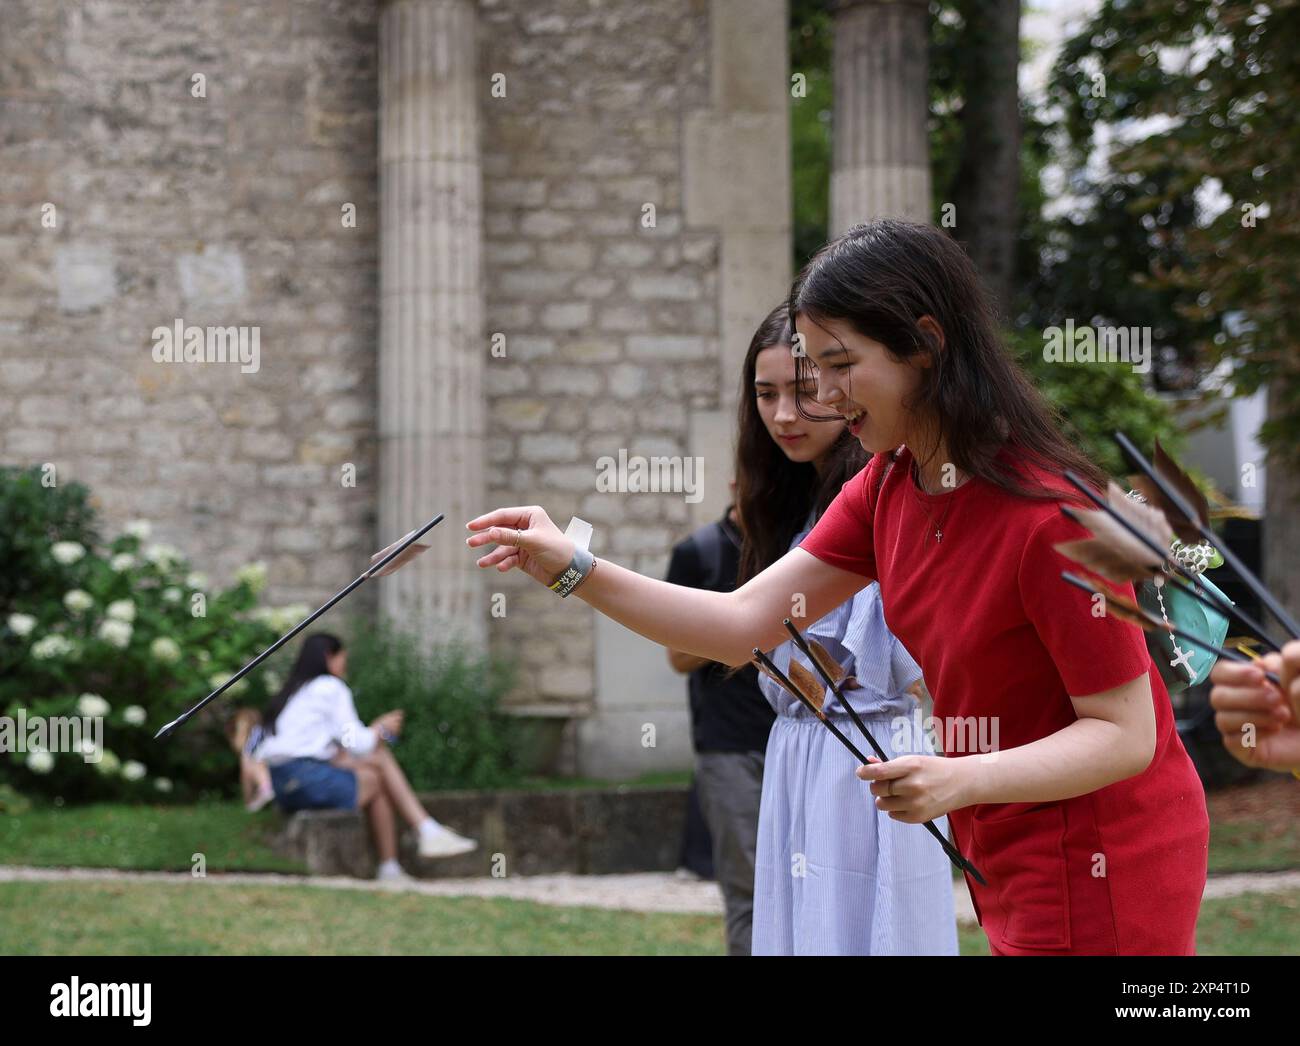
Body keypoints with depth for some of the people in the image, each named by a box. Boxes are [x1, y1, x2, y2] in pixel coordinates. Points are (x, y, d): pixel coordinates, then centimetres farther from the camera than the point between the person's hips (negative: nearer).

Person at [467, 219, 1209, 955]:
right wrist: (576, 571, -9)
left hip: (1096, 870, -8)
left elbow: (1124, 732, -22)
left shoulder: (1050, 515, -24)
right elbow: (743, 625, 1)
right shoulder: (889, 488, 3)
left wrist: (964, 779, -35)